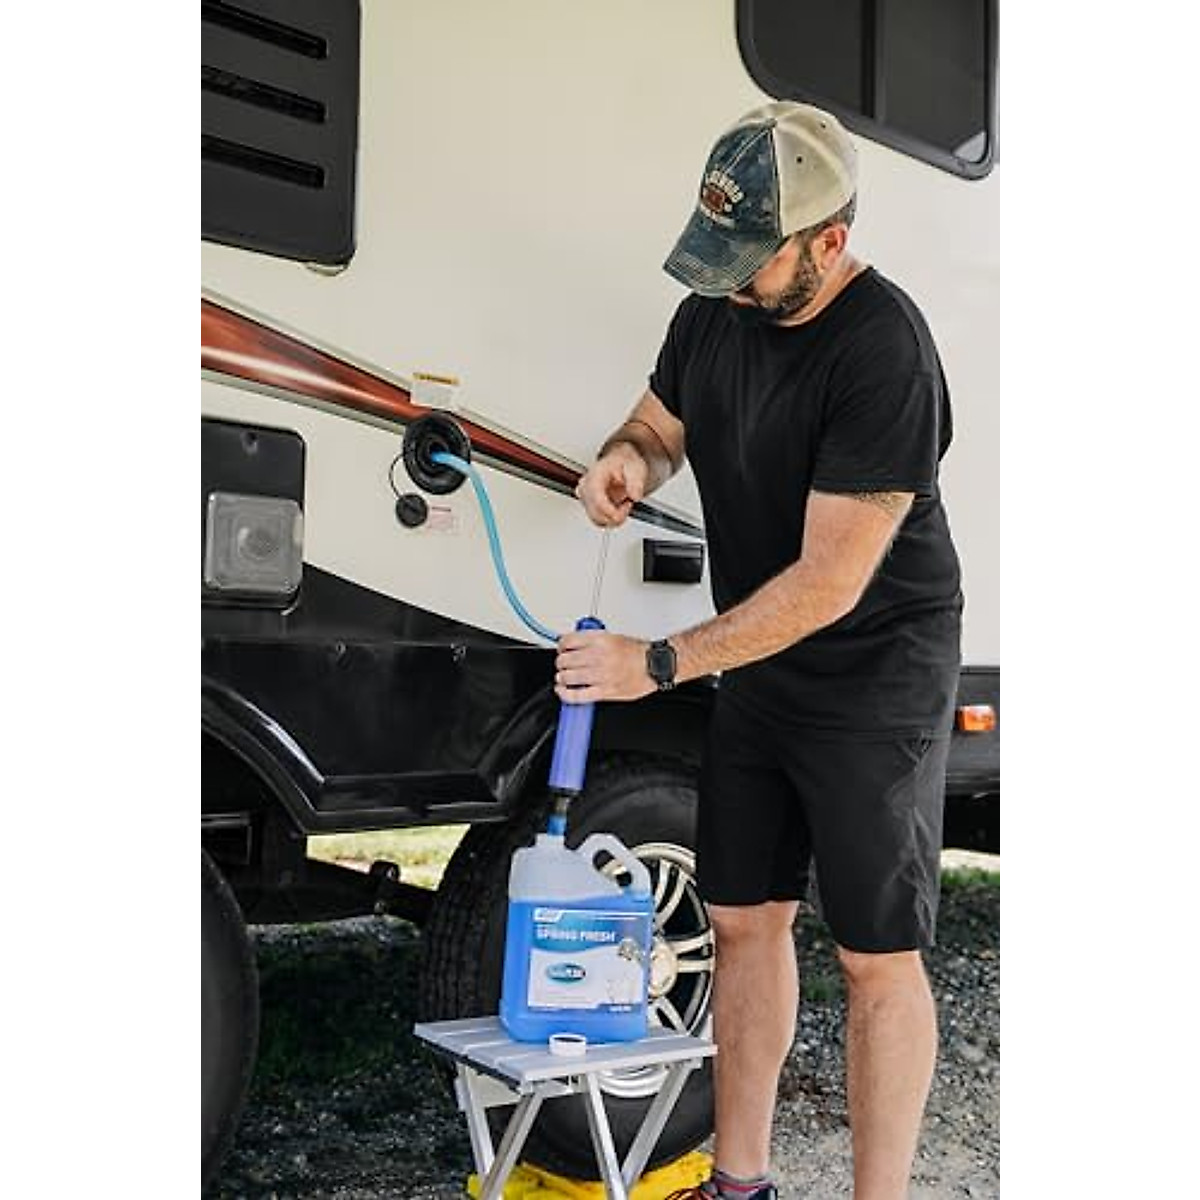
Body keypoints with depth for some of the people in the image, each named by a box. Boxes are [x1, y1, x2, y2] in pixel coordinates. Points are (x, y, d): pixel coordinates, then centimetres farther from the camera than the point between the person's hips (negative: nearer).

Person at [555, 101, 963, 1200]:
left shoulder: (885, 354, -25)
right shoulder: (715, 308, -1)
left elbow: (828, 584, -26)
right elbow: (663, 420, 16)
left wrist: (658, 665, -23)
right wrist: (629, 458, -10)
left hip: (874, 683, -8)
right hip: (756, 668, 8)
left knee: (877, 957, 0)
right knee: (745, 918, 13)